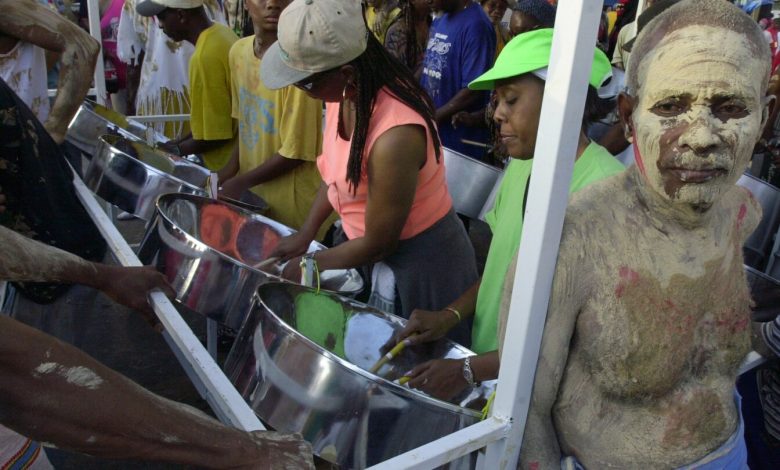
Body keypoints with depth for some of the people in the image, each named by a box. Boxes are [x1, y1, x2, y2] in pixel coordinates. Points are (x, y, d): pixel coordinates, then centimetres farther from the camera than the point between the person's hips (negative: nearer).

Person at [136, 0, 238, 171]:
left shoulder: (205, 57, -26)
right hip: (239, 155, 9)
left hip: (229, 165, -9)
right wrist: (181, 140, 10)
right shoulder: (220, 32, 3)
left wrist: (176, 149, -8)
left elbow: (216, 133, -23)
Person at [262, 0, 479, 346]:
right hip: (379, 252, 8)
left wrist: (308, 265, -9)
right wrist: (305, 234, 4)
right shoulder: (346, 92, -10)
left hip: (420, 265, -8)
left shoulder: (395, 139, -35)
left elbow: (377, 244, -23)